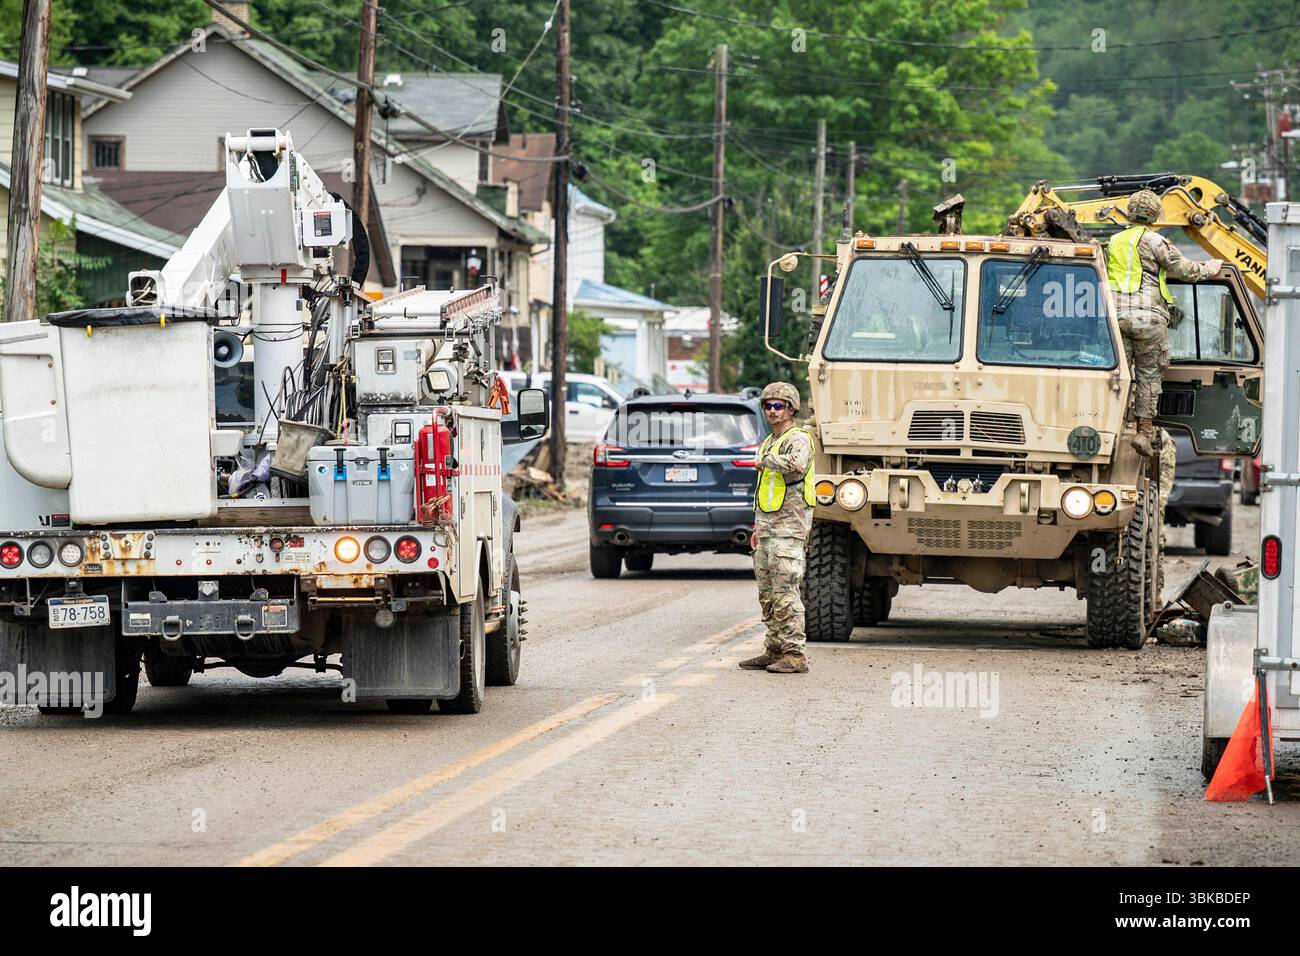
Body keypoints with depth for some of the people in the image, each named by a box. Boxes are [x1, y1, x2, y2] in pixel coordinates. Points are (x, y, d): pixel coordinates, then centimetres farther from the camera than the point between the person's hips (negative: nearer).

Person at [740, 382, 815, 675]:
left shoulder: (798, 439, -9)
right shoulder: (769, 442, 20)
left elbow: (797, 465, -34)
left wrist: (767, 460, -18)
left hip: (788, 528, -10)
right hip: (768, 528, 10)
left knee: (785, 592, -13)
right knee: (767, 593, 12)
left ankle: (794, 655, -13)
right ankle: (774, 651, 18)